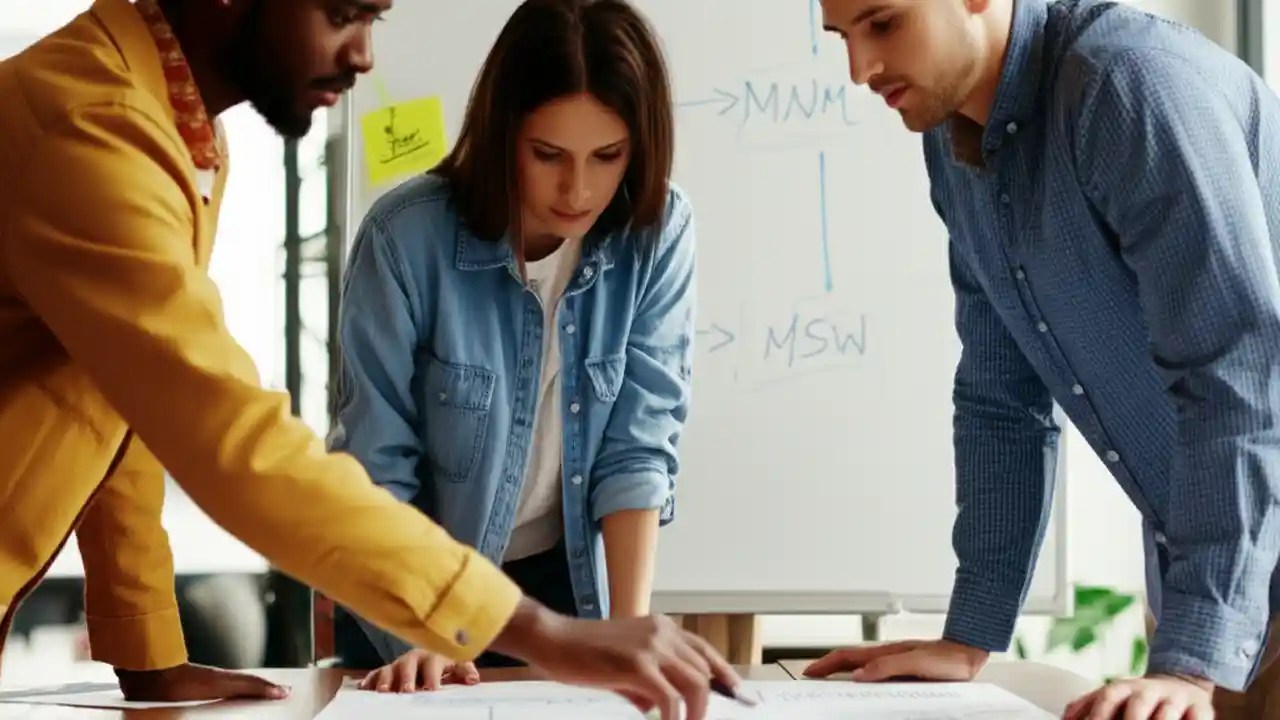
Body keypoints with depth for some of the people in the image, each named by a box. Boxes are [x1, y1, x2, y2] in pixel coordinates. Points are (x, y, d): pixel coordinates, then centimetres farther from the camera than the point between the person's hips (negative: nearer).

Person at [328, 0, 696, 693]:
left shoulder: (659, 232, -17)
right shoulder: (407, 234, -24)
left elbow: (638, 448, -15)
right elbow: (378, 462, -19)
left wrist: (630, 634, -23)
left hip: (563, 577, 2)